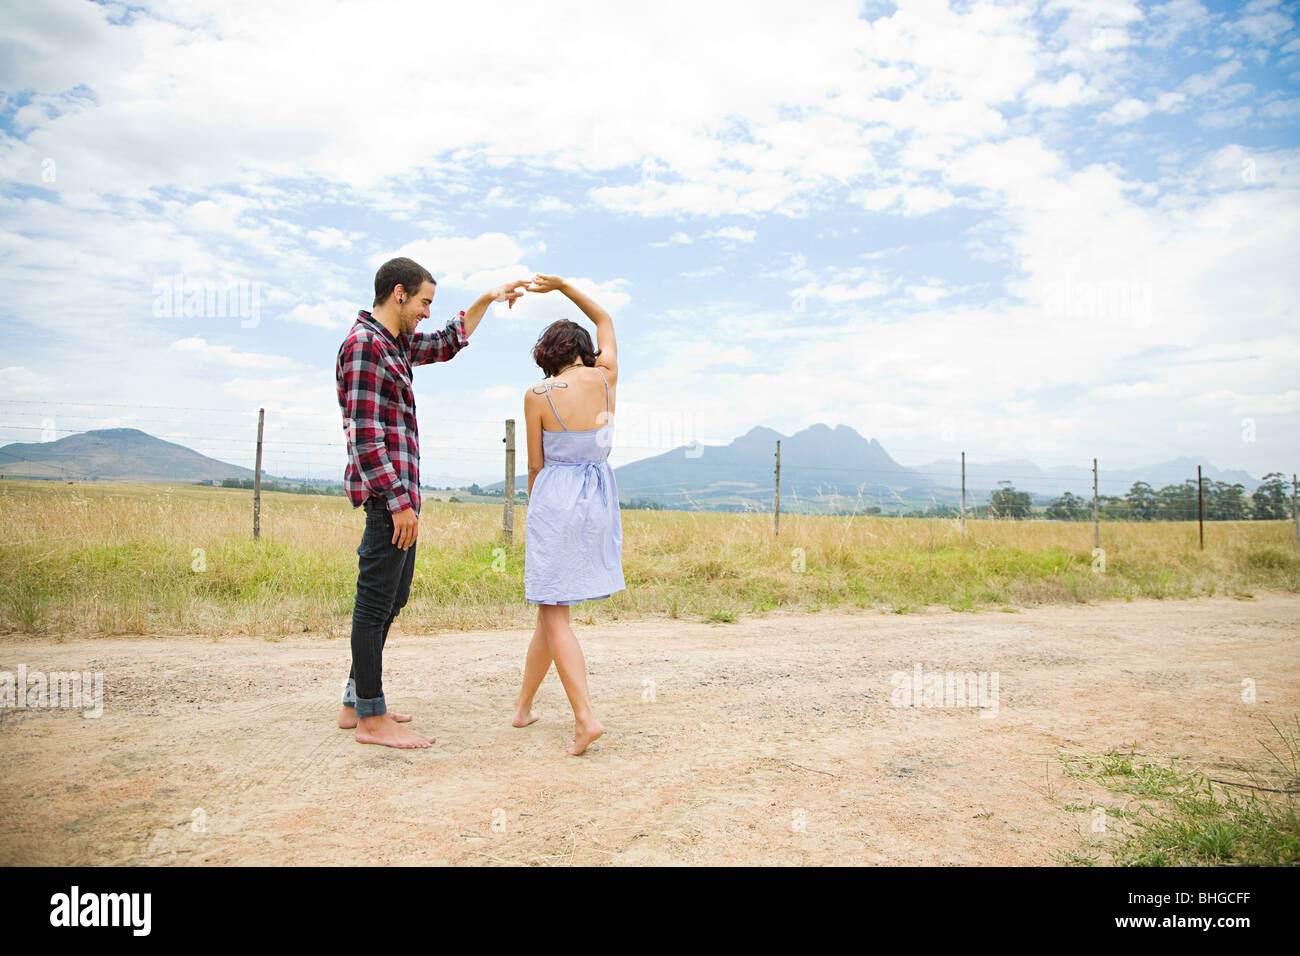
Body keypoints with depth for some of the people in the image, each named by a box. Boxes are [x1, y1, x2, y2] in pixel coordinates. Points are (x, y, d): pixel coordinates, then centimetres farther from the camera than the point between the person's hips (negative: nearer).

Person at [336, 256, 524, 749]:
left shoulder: (395, 342, 16)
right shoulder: (364, 345, -13)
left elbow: (446, 344, 35)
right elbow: (366, 436, -20)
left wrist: (486, 300, 33)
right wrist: (399, 501, -22)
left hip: (399, 493, 10)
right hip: (386, 494, -10)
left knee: (391, 598, 15)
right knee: (376, 601, -3)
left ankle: (358, 702, 25)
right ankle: (371, 718, 6)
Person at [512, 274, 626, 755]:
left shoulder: (537, 396, -6)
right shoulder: (604, 377, 1)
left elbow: (536, 465, -1)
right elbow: (605, 320, 19)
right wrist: (561, 285, 16)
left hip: (554, 496, -4)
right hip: (599, 497, 5)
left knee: (554, 612, 0)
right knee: (550, 606, 17)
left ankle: (586, 716, -10)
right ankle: (523, 705, 29)